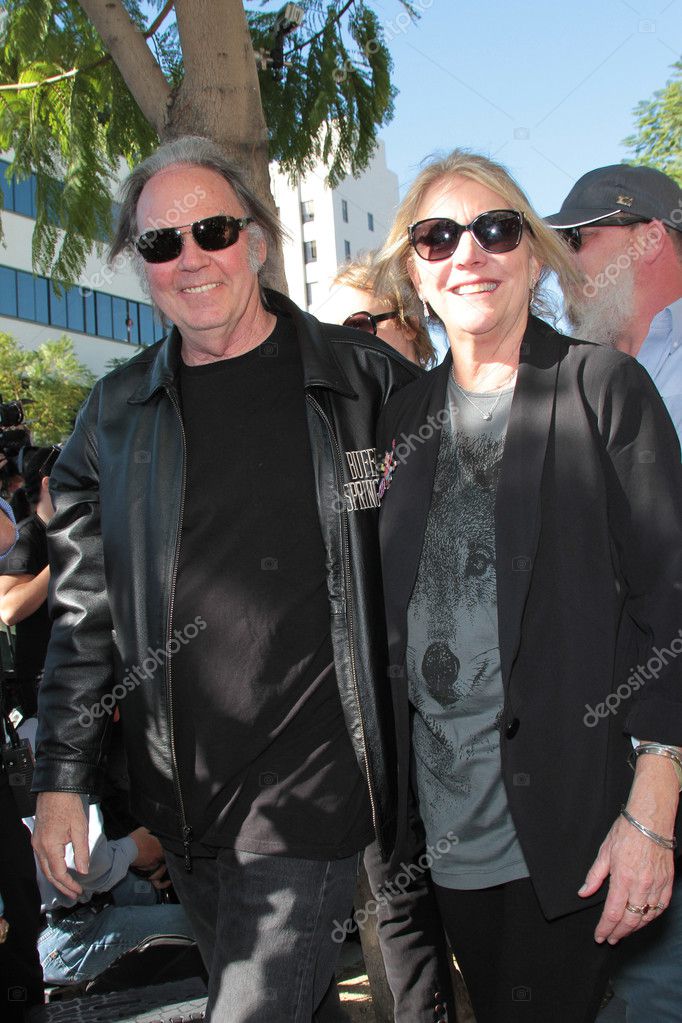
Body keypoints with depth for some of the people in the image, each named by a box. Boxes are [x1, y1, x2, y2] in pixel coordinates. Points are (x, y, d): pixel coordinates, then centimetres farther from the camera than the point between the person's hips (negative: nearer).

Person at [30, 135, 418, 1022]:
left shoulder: (364, 381, -5)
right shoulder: (115, 416, 3)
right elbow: (85, 614, 7)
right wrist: (63, 779, 5)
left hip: (311, 789, -3)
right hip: (179, 795, 4)